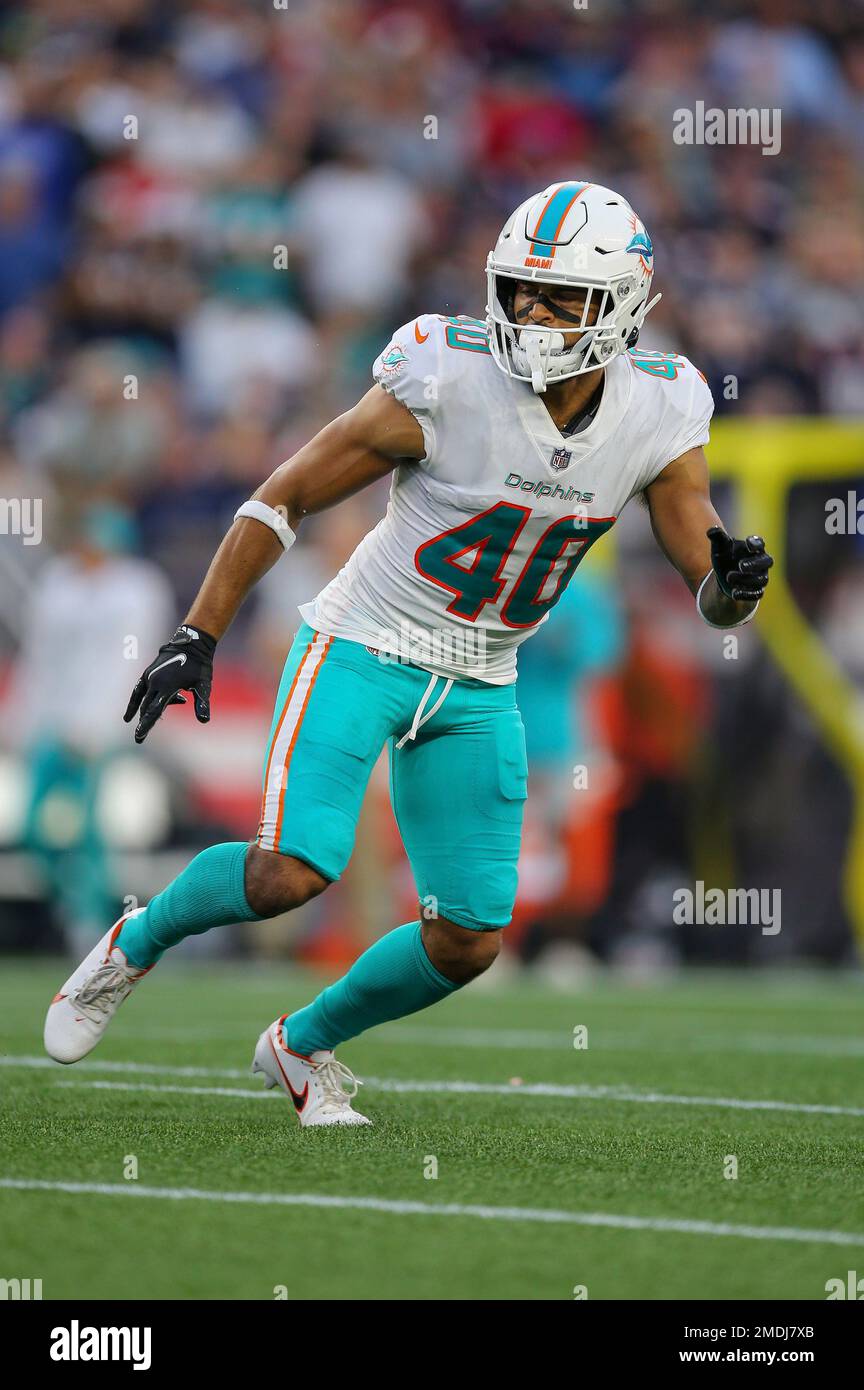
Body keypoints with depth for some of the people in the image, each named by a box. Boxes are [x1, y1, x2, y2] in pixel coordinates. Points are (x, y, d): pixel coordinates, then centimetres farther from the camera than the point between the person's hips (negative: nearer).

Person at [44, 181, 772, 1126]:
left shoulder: (659, 417, -9)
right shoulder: (445, 383, -21)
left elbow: (712, 596, -2)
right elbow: (285, 496, -11)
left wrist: (732, 579, -27)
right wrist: (197, 637, -13)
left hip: (477, 690, 5)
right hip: (362, 648, -5)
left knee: (469, 941, 1)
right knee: (295, 870, -23)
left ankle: (303, 1043, 28)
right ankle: (135, 944, 8)